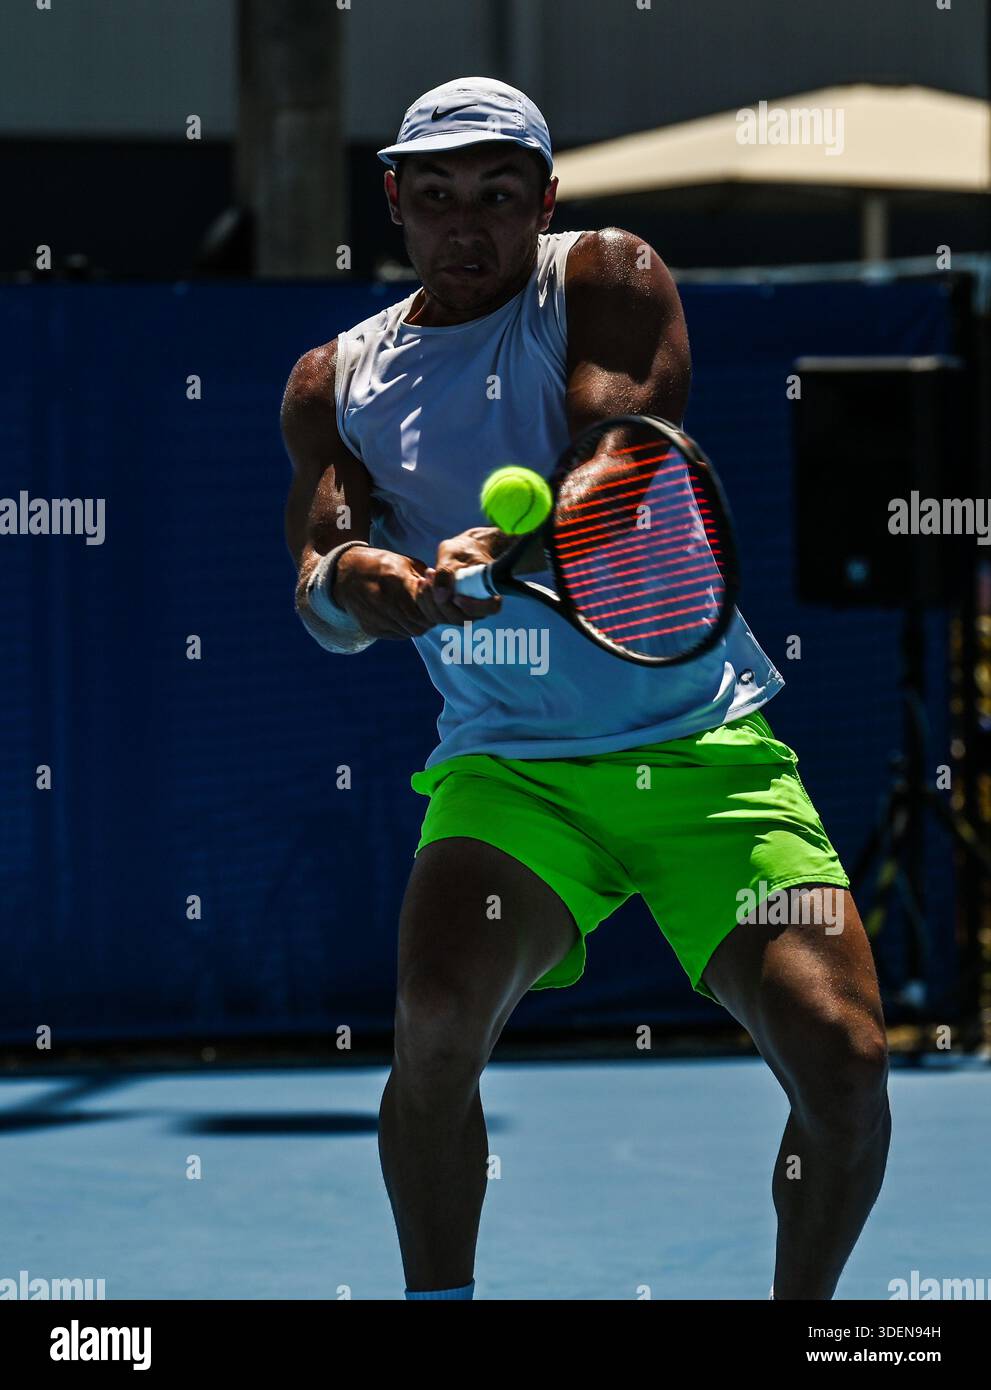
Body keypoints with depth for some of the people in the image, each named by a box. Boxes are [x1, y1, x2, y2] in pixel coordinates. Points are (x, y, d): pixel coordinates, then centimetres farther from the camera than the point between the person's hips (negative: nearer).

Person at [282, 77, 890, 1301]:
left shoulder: (607, 282, 2)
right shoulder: (338, 382, 10)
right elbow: (319, 596, -3)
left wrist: (496, 549, -37)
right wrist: (348, 581, -28)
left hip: (708, 751, -1)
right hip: (509, 767, 1)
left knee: (843, 1061, -16)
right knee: (437, 1020, -27)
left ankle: (799, 1315, 10)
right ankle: (438, 1307, -6)